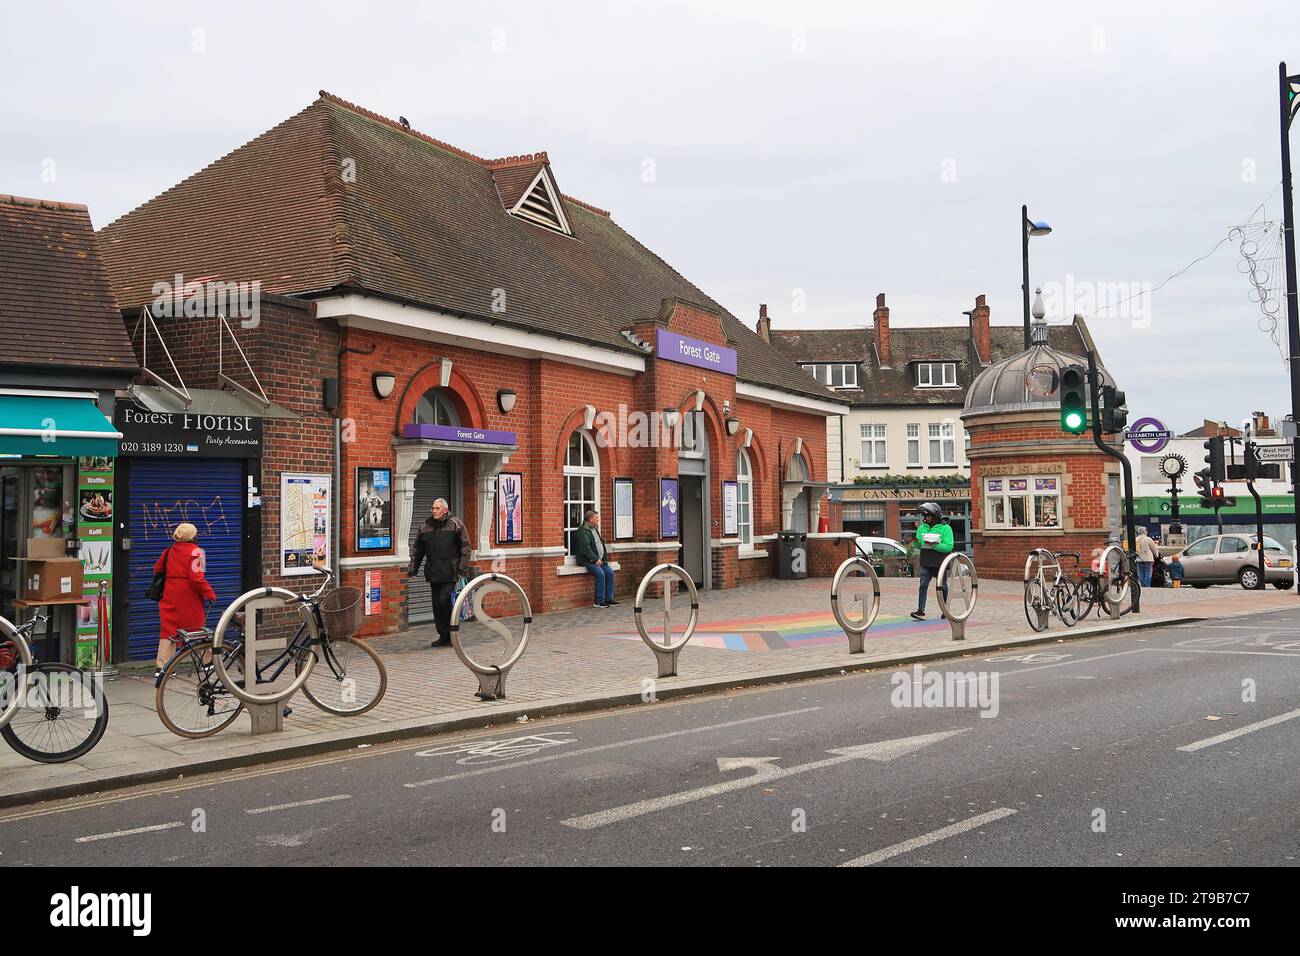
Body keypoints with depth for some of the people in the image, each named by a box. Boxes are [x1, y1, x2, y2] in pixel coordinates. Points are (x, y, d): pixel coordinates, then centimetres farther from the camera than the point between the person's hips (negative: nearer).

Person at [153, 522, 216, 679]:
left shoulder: (169, 551, 9)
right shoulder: (195, 551, -10)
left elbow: (157, 569, 14)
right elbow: (196, 577, -19)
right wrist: (210, 594, -13)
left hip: (170, 596, 5)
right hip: (189, 597, -5)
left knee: (168, 630, 5)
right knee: (198, 629, 8)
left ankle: (161, 667, -2)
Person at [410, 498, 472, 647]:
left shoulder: (456, 524, 0)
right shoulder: (425, 527, 12)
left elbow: (465, 546, -1)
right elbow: (418, 550, 18)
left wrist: (463, 565, -9)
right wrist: (413, 569, 13)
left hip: (449, 572, -5)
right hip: (433, 573, 5)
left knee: (445, 601, -13)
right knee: (437, 605, 6)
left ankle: (451, 633, 2)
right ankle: (443, 636, 14)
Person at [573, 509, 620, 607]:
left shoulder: (595, 529, 19)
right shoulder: (583, 531, -11)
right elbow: (585, 548, -20)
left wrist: (603, 558, 11)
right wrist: (595, 559, -21)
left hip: (599, 559, 9)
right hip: (588, 560, -9)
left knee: (610, 573, -6)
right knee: (600, 574, -25)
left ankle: (609, 598, -1)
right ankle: (599, 601, -18)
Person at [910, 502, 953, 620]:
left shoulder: (945, 528, -7)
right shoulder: (922, 527, 9)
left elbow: (948, 547, -15)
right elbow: (919, 546, 15)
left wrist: (933, 545, -24)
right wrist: (915, 542, -9)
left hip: (940, 563, -4)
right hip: (926, 562, 4)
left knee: (942, 586, 8)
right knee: (923, 585, -7)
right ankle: (921, 610, -10)